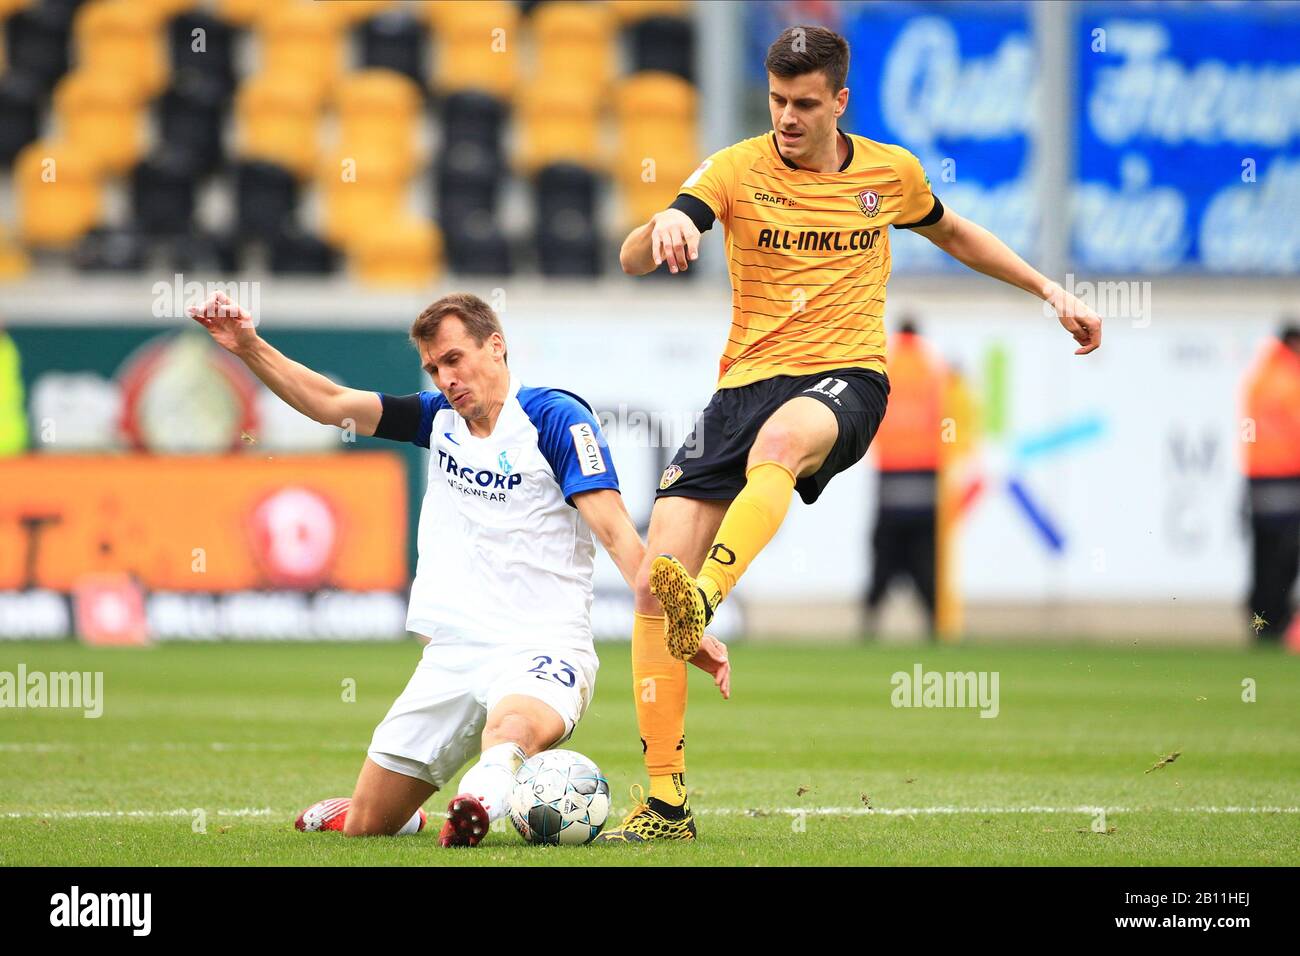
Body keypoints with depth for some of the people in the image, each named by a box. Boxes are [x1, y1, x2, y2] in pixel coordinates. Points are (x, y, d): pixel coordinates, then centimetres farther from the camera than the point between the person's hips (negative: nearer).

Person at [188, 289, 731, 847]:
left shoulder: (554, 417, -6)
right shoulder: (439, 418, 13)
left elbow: (616, 533, -13)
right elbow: (330, 404, 12)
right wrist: (250, 348, -2)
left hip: (541, 652, -7)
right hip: (451, 656, 7)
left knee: (511, 726, -43)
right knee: (365, 825, 7)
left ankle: (485, 794, -70)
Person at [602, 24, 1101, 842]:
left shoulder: (889, 171, 8)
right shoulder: (737, 170, 1)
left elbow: (955, 234, 30)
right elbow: (632, 261, -12)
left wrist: (1051, 291, 28)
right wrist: (664, 229, -36)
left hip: (847, 378, -1)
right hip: (748, 378, 1)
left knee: (777, 444, -41)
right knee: (654, 584, -13)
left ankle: (702, 604, -61)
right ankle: (665, 803, -6)